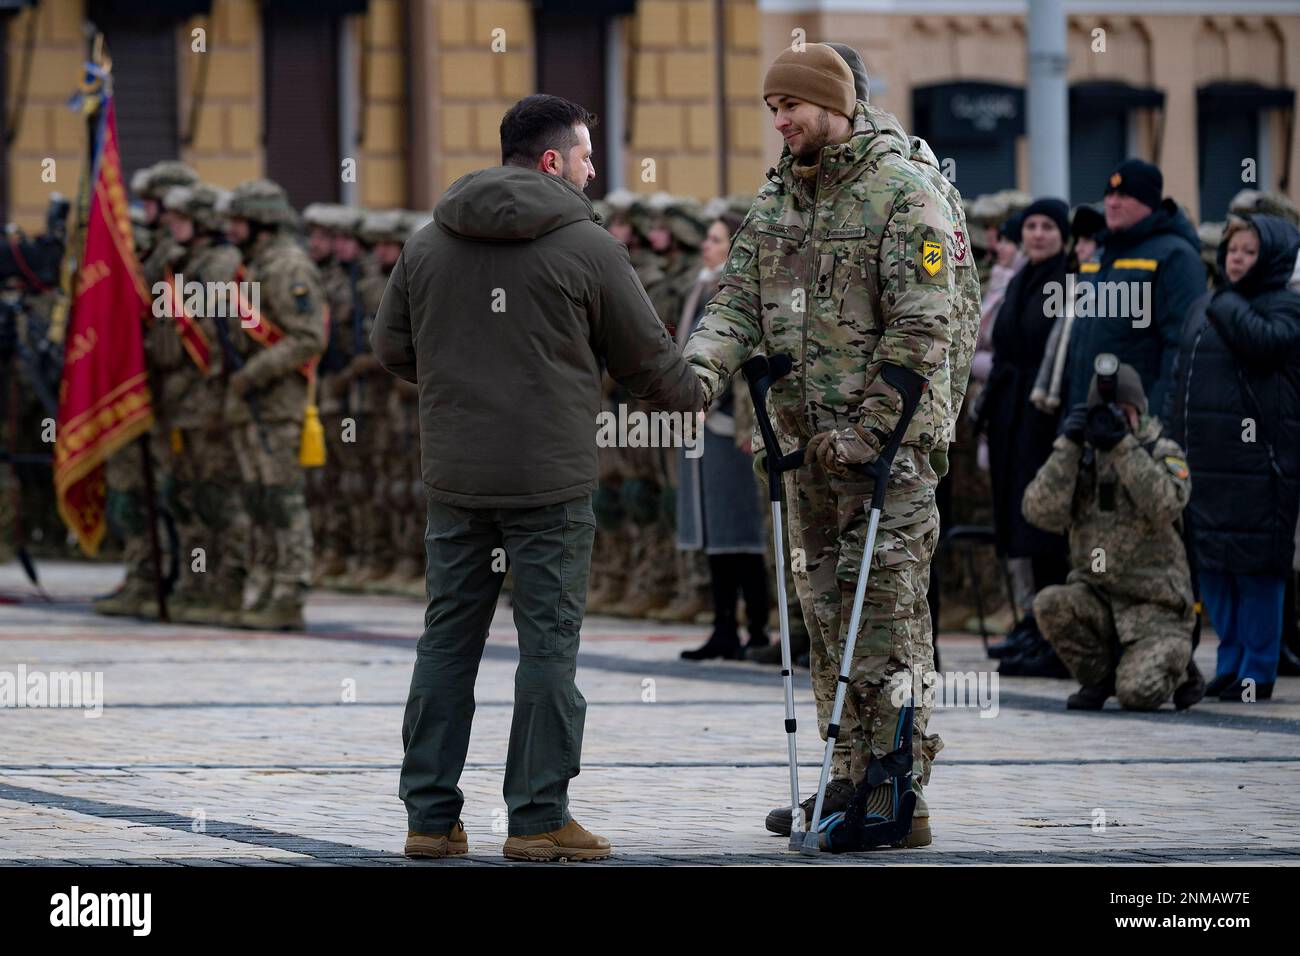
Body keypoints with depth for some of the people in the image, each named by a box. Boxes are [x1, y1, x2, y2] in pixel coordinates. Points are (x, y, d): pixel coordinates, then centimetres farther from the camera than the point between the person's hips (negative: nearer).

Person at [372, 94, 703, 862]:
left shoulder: (428, 244, 7)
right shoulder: (586, 247, -6)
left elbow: (392, 347, 13)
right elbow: (648, 358, 1)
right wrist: (696, 393, 22)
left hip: (454, 476, 5)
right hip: (549, 480, -4)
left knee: (448, 639, 10)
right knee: (549, 642, 1)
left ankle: (430, 814, 11)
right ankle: (539, 817, 1)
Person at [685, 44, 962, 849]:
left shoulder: (903, 194, -9)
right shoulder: (776, 201, 14)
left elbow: (920, 328, -13)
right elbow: (739, 300, 10)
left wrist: (871, 426, -18)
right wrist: (702, 368, -11)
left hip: (888, 440, -8)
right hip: (809, 443, 8)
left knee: (887, 611, -10)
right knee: (827, 609, 11)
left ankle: (902, 792, -8)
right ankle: (853, 779, 18)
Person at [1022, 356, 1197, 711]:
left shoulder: (1164, 454, -2)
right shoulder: (1080, 459, 6)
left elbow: (1165, 505, -24)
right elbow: (1042, 512, -11)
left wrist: (1122, 444, -25)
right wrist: (1069, 445, -16)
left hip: (1155, 606, -3)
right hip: (1097, 597, 3)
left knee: (1138, 694, -25)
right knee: (1049, 605, -29)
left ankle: (1176, 658, 12)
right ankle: (1098, 679, -1)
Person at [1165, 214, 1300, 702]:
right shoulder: (1205, 306, 19)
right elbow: (1183, 374, 24)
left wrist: (1227, 306, -10)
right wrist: (1176, 436, 18)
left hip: (1257, 457, -7)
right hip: (1206, 456, 7)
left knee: (1255, 567, -5)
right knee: (1210, 565, 10)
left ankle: (1257, 671, -1)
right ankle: (1230, 660, 19)